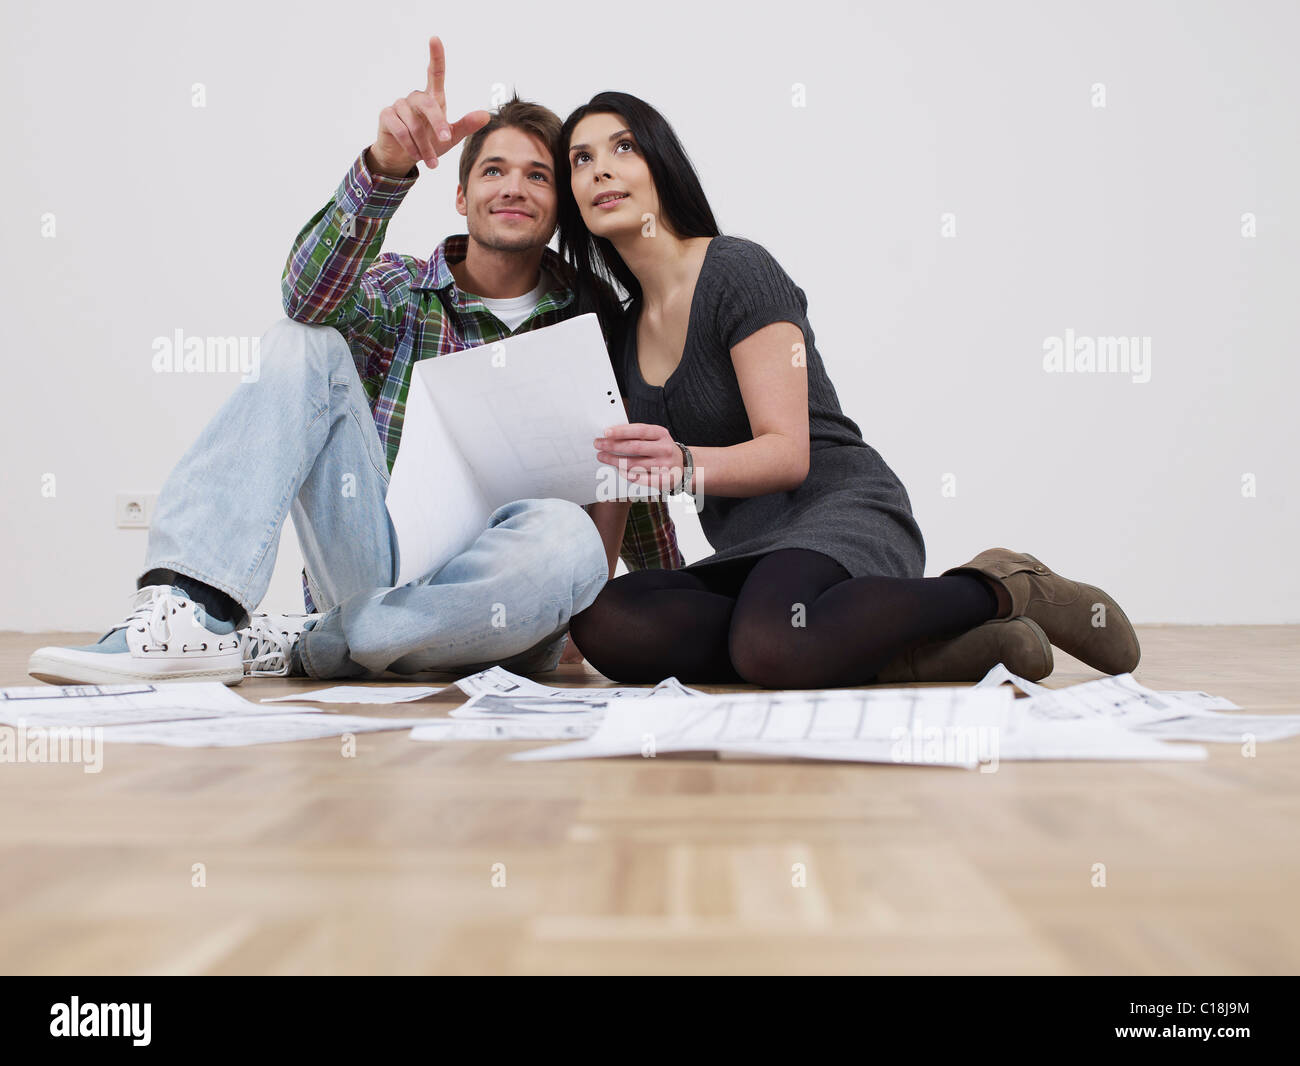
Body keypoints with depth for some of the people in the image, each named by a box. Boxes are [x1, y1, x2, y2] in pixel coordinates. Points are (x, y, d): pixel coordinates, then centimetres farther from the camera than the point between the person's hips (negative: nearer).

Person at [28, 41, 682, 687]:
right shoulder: (400, 290, 9)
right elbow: (312, 295, -15)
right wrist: (387, 167, -32)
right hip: (380, 561, 0)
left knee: (569, 539, -36)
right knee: (304, 345, -15)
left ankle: (294, 646, -20)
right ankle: (192, 612, -32)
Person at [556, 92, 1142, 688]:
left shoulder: (739, 270, -5)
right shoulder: (623, 330, 18)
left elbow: (788, 454, -14)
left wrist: (681, 465, -32)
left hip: (841, 512, -6)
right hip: (749, 557, 7)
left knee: (772, 645, -41)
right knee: (602, 623, -26)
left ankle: (1002, 590, -12)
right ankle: (888, 659, -19)